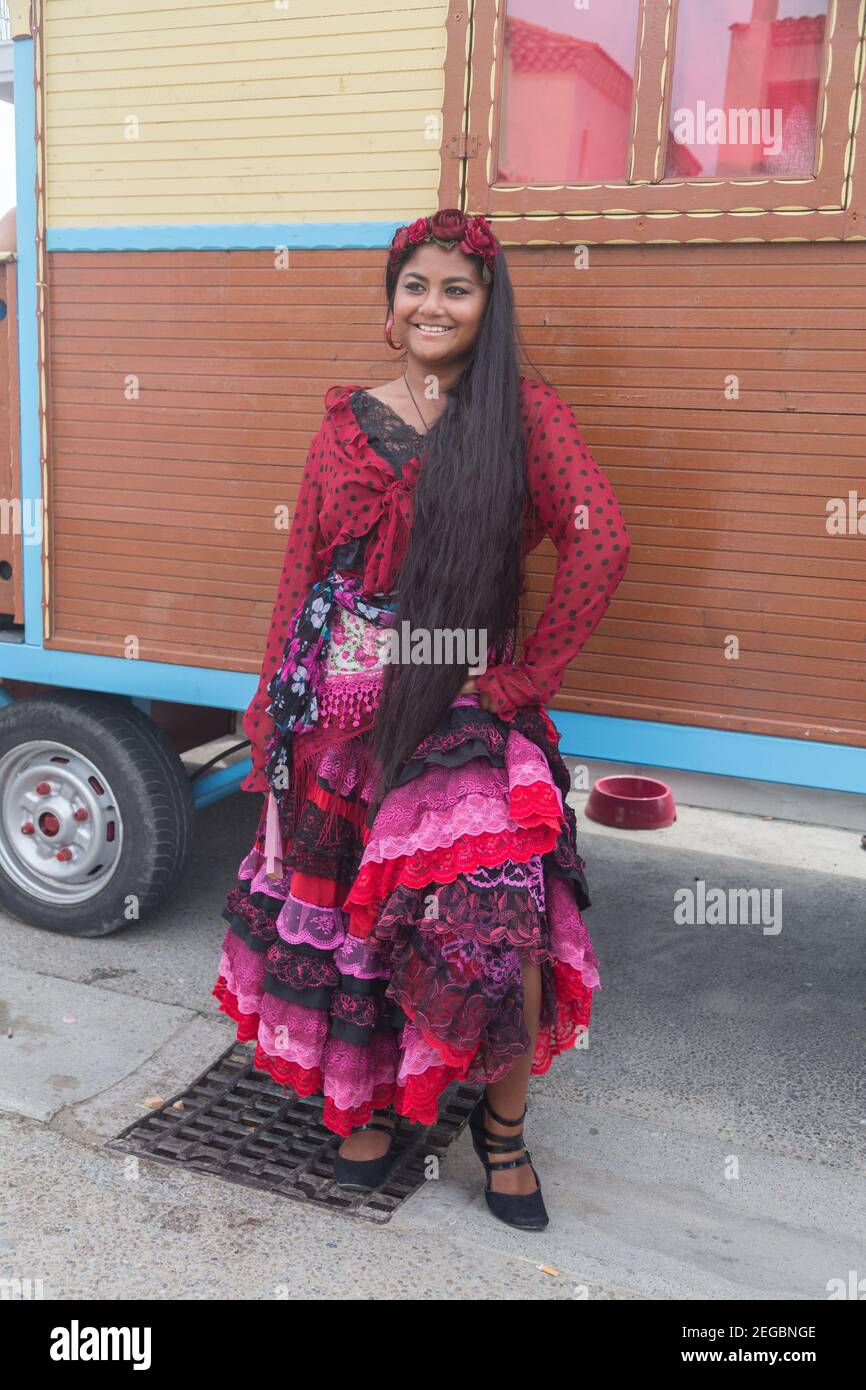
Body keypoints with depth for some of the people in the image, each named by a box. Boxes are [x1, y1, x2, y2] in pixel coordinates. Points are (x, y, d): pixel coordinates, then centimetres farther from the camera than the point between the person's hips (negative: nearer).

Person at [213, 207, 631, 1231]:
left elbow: (599, 544, -12)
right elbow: (301, 570, 11)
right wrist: (274, 714, 9)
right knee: (342, 905, 11)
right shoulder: (347, 420, 10)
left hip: (461, 703, -3)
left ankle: (503, 1126, 10)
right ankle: (372, 1097, 35)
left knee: (499, 914, -16)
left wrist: (524, 673, -11)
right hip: (340, 703, 4)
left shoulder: (522, 411, 0)